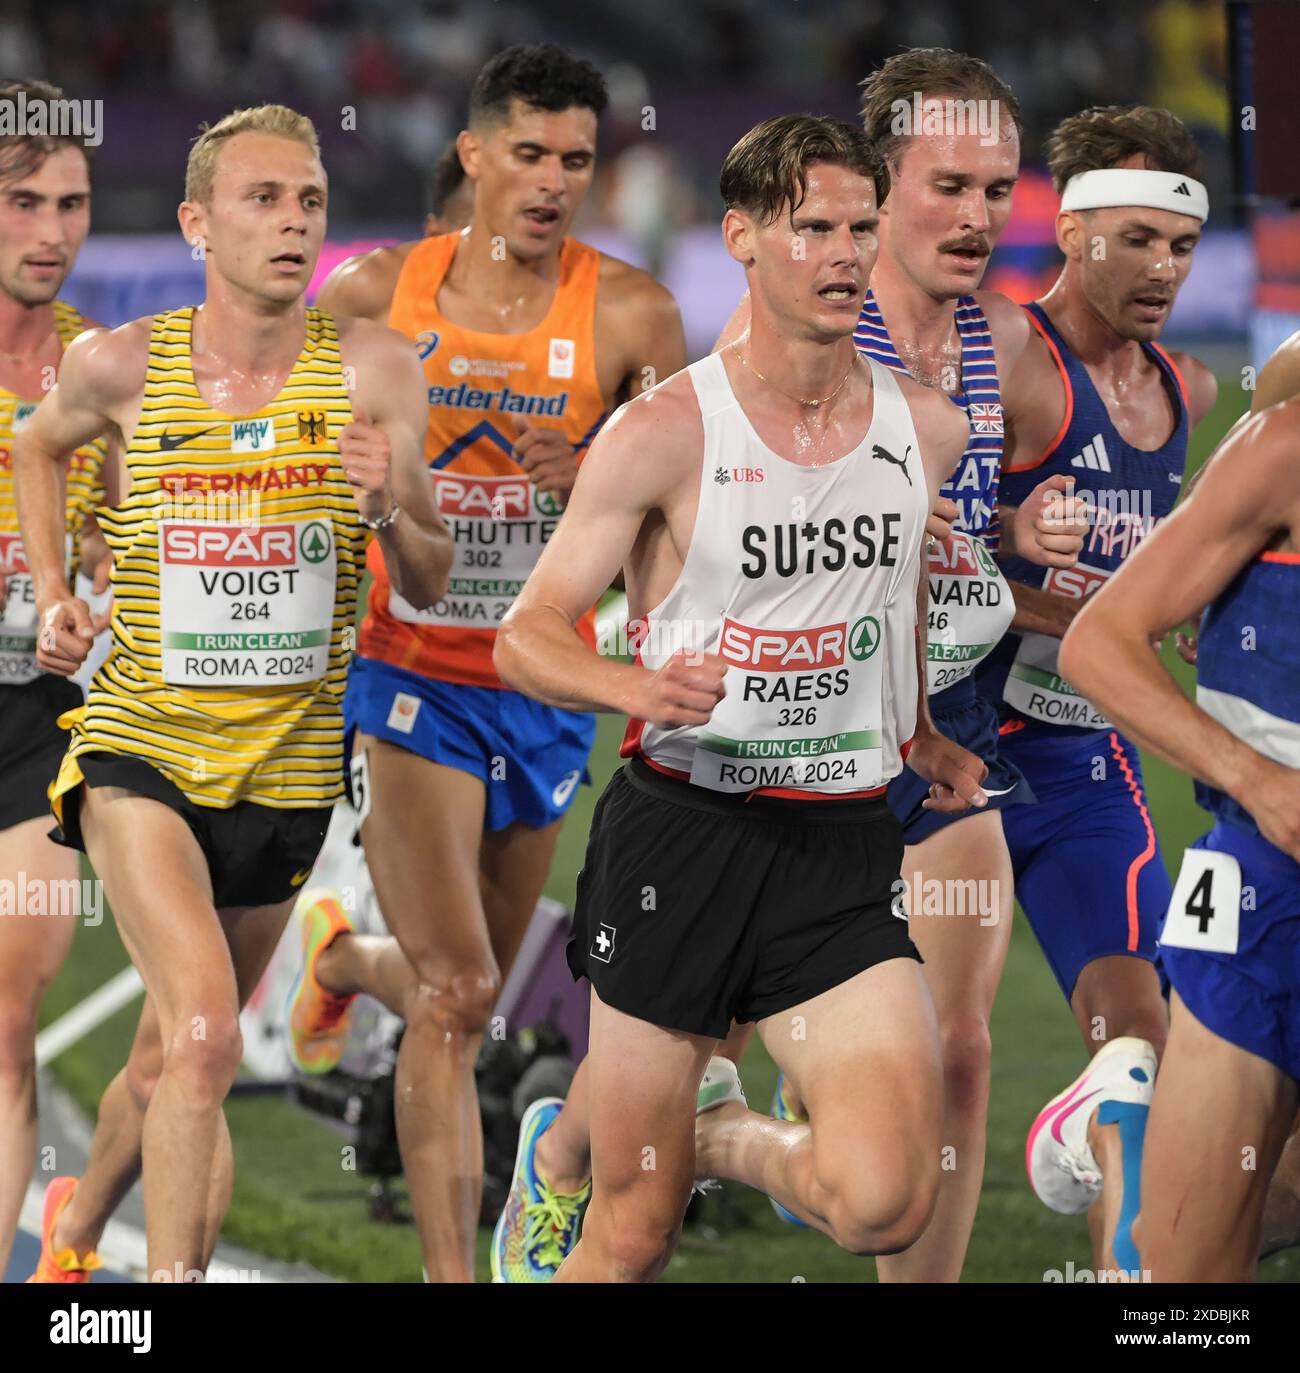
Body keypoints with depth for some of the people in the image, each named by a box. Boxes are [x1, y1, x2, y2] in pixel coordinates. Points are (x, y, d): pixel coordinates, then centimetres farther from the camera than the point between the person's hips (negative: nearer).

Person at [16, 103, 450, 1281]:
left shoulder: (372, 371, -7)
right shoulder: (121, 366, -7)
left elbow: (431, 588, -3)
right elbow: (38, 447, 18)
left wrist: (390, 511, -23)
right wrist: (51, 593, 7)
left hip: (286, 767, 2)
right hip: (140, 748, -2)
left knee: (170, 1060, 18)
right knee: (204, 1033, -24)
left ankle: (76, 1231, 45)